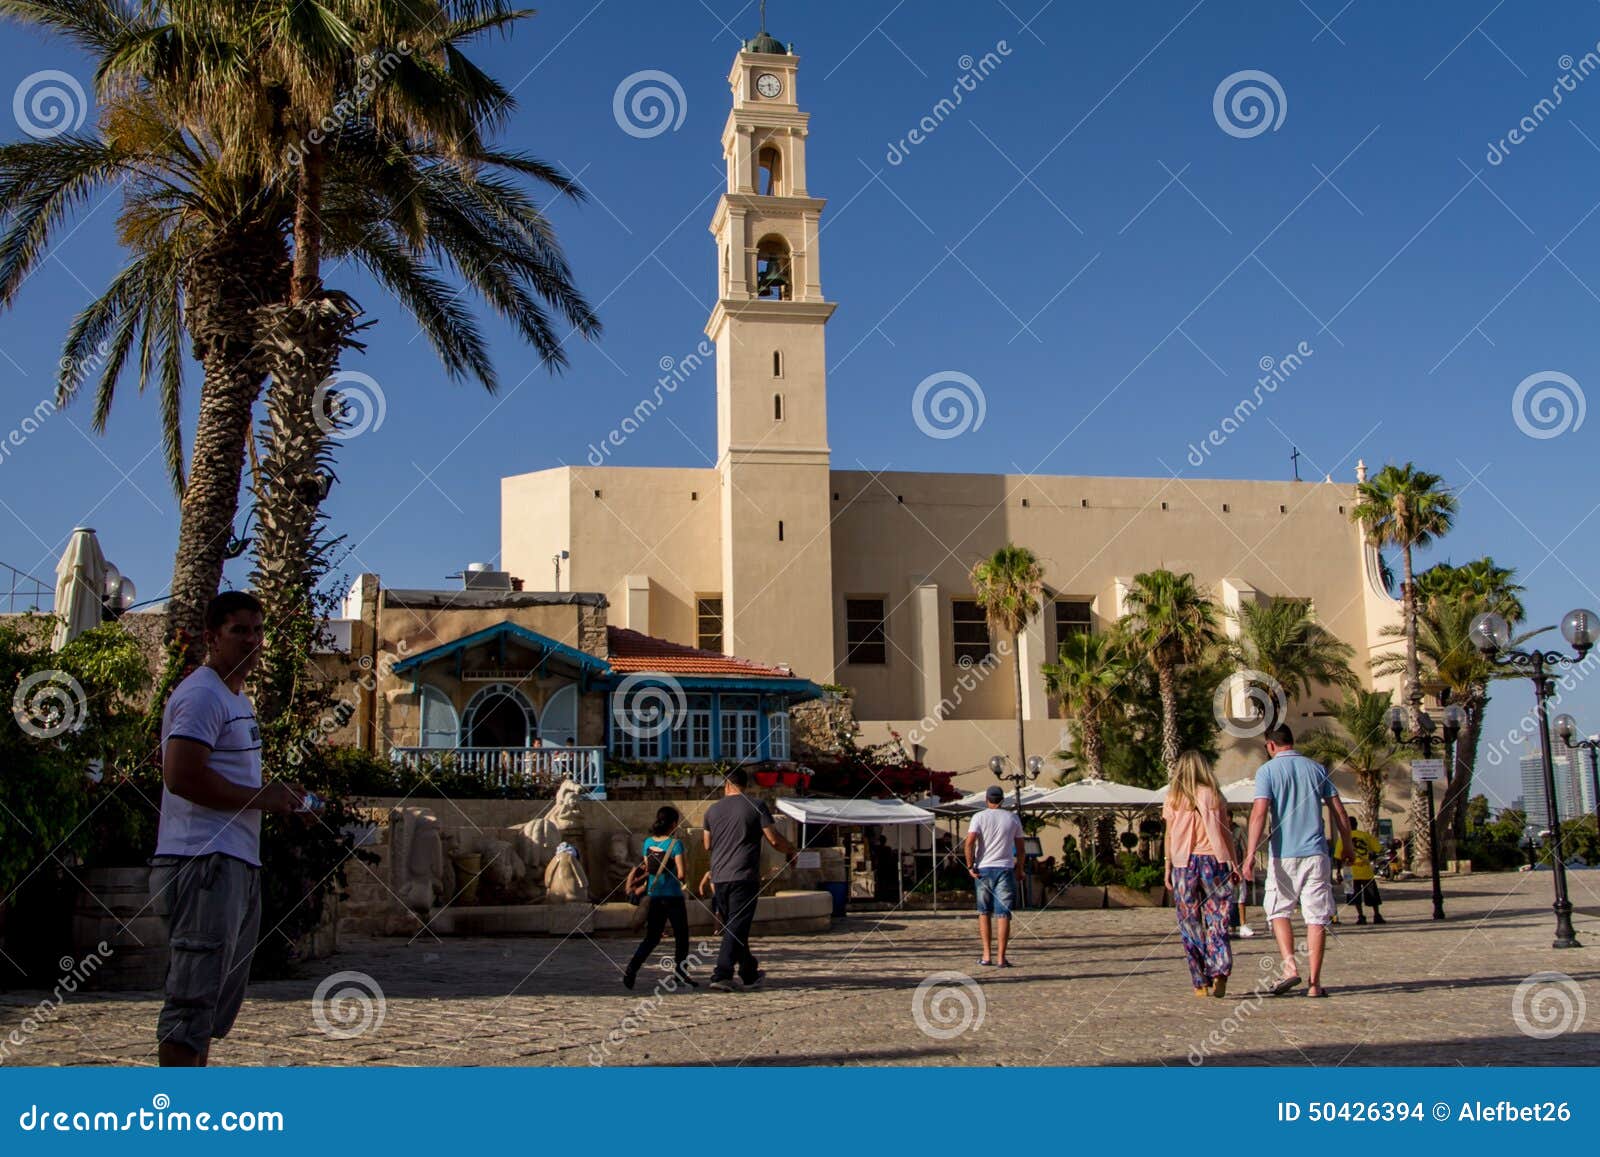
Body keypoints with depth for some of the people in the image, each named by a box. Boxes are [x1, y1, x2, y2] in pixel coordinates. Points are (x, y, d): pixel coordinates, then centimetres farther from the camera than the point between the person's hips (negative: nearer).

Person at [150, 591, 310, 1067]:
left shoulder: (237, 697, 21)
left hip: (237, 862, 11)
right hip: (205, 862, -11)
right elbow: (181, 775, -23)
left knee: (222, 992, 17)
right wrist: (260, 797, -15)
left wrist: (278, 794, 13)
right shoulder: (202, 693, -11)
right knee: (195, 994, -9)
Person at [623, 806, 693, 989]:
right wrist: (683, 875, 5)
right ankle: (680, 973, 17)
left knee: (651, 938, 9)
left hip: (653, 897, 5)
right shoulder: (675, 844, -13)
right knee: (681, 937, 13)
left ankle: (632, 968, -10)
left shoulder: (648, 842, 3)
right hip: (673, 897, -5)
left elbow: (647, 868, 10)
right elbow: (681, 873, -17)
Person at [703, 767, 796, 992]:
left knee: (733, 926, 16)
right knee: (737, 927, -5)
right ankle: (722, 976, -15)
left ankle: (749, 974, 26)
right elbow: (774, 840, -5)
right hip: (744, 878, -4)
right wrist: (790, 849, 15)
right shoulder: (756, 806, -2)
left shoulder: (713, 810, 9)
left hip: (719, 878, 4)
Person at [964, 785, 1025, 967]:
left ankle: (986, 955, 8)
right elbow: (1020, 847, 11)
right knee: (1003, 914, 0)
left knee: (984, 913, 11)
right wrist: (1019, 866, 23)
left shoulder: (979, 817, 0)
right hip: (1005, 869, 0)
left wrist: (970, 865, -7)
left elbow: (970, 842, -13)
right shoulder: (1012, 818, 6)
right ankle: (1001, 957, -4)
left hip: (983, 869, 0)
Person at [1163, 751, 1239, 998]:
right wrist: (1234, 864, 3)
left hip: (1184, 862, 1)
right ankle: (1220, 971, -17)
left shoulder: (1173, 798, 4)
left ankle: (1201, 983, 6)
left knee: (1190, 924, 7)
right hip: (1213, 859, 0)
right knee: (1216, 922, 3)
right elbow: (1225, 833, -2)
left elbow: (1169, 836, 4)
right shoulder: (1214, 796, 0)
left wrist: (1168, 867, 10)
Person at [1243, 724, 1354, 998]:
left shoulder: (1268, 770, -2)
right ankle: (1314, 982, 2)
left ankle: (1290, 966, -4)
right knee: (1317, 917, 4)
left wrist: (1250, 854, -16)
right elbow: (1339, 811, 8)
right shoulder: (1317, 769, 9)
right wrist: (1347, 848, 19)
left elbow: (1259, 813, -13)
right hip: (1316, 853, 2)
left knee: (1278, 911, 13)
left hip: (1283, 854, -2)